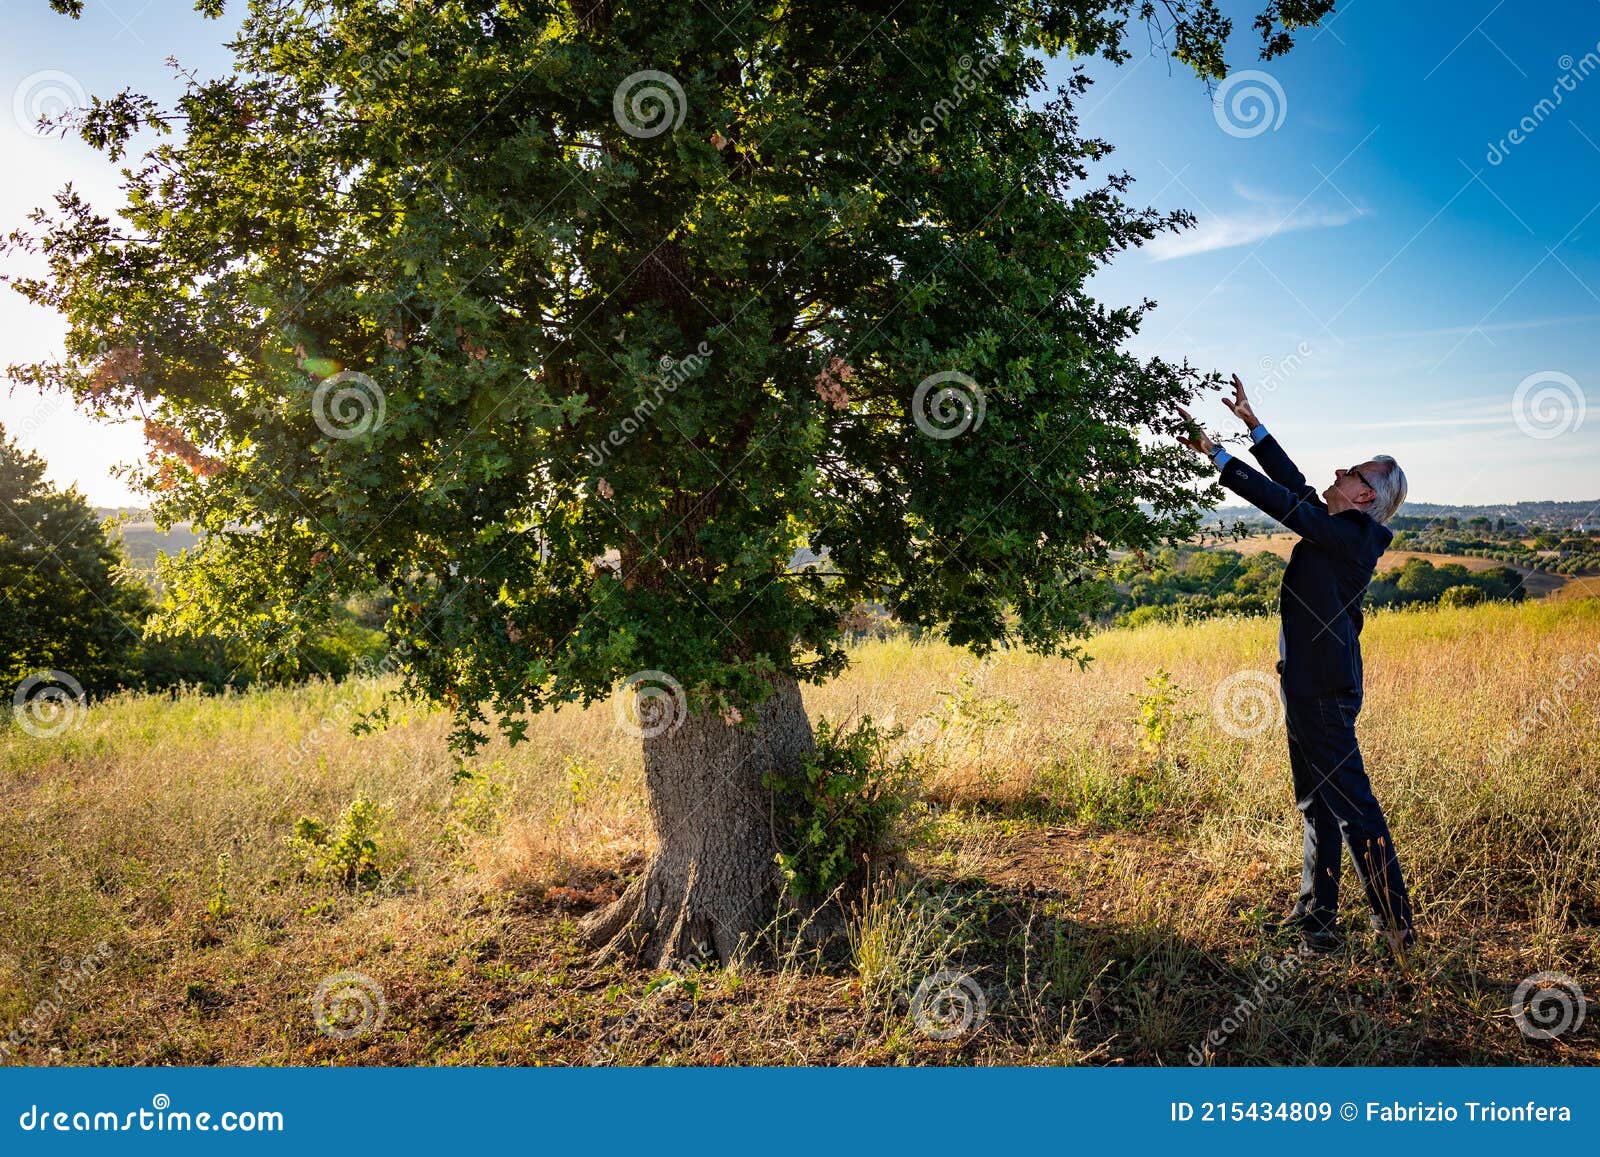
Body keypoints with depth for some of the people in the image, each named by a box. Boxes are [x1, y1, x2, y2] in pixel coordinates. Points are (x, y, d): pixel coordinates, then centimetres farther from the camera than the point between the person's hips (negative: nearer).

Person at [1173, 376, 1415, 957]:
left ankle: (1395, 924, 4)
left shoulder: (1349, 536, -14)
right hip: (1313, 678, 10)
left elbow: (1283, 501, -17)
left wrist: (1214, 453, -13)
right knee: (1318, 798, 15)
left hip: (1322, 687, -10)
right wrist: (1251, 423, 19)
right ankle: (1317, 913, 26)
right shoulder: (1341, 531, 12)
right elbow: (1296, 487, 18)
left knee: (1348, 800, -4)